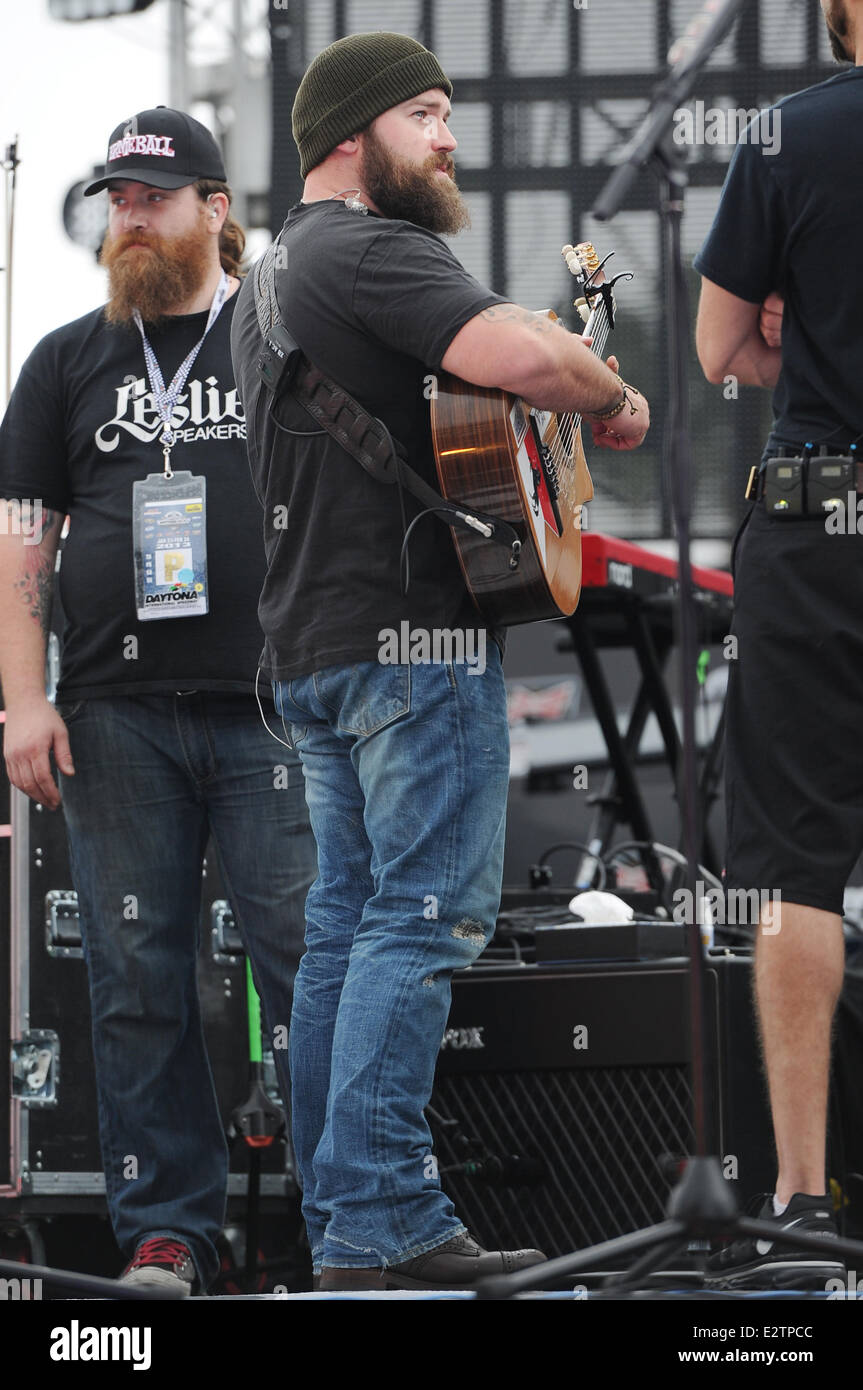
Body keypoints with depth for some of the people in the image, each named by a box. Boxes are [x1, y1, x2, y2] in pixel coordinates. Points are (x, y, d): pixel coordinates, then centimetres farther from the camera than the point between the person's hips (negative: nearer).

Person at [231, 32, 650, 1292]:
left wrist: (555, 373, 21)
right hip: (414, 632, -10)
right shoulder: (376, 252, -12)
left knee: (346, 925, 10)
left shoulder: (270, 278, 20)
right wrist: (614, 398, -8)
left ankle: (340, 1222, 11)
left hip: (311, 645, 10)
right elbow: (524, 357, -29)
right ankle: (385, 1221, -15)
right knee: (427, 917, -10)